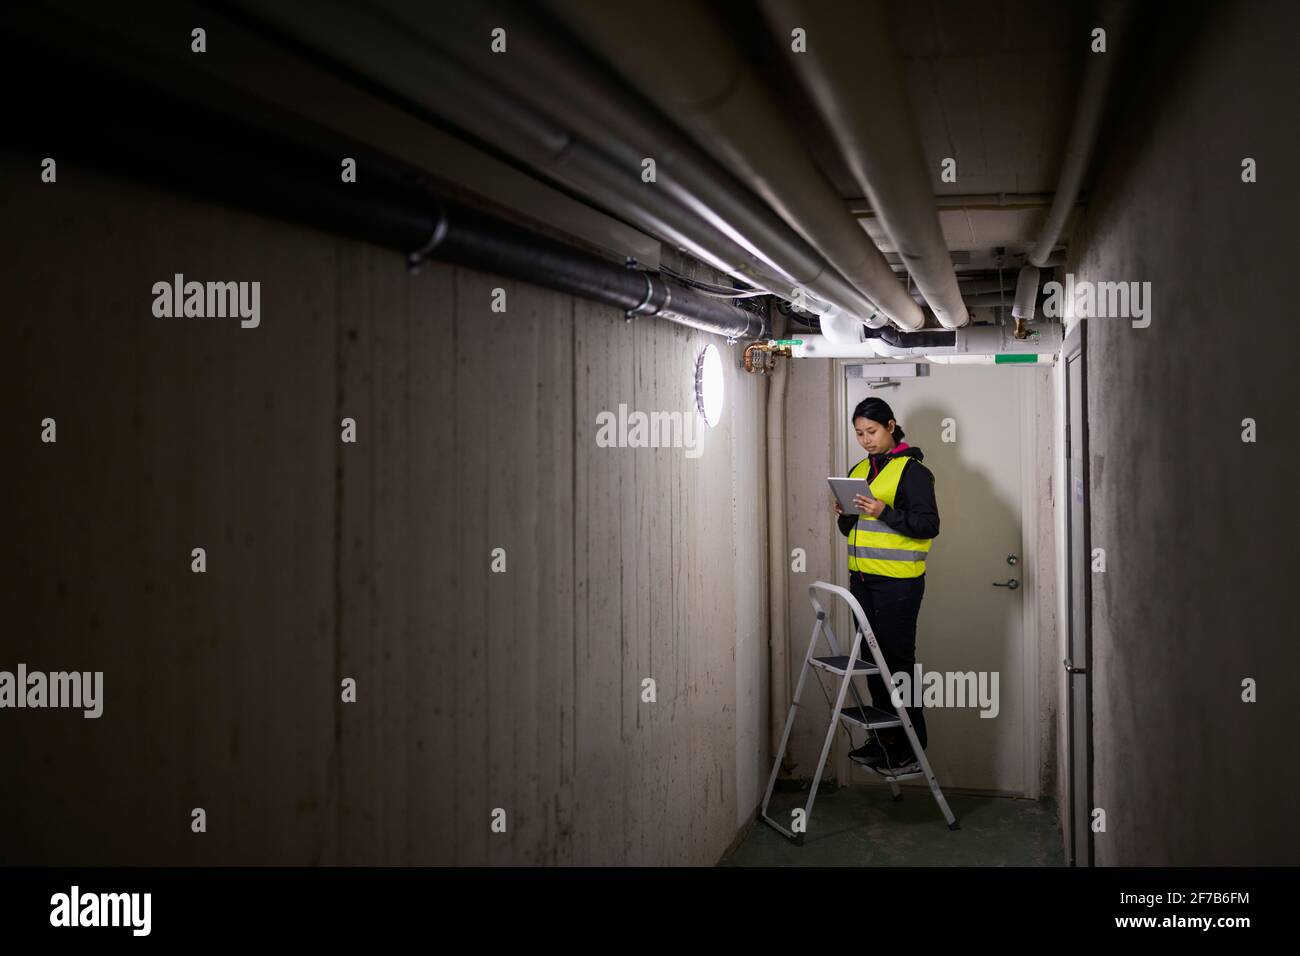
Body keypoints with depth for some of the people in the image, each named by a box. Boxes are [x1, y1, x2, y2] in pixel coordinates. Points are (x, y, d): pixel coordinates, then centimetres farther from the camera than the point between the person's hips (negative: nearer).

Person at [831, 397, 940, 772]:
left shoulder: (912, 470, -7)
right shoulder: (858, 471, 16)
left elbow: (929, 525, -14)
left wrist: (884, 512, -23)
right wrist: (845, 516, 0)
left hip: (898, 583, -7)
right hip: (862, 581, 8)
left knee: (898, 660, -4)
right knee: (872, 658, 11)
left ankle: (910, 744, 5)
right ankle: (884, 739, 22)